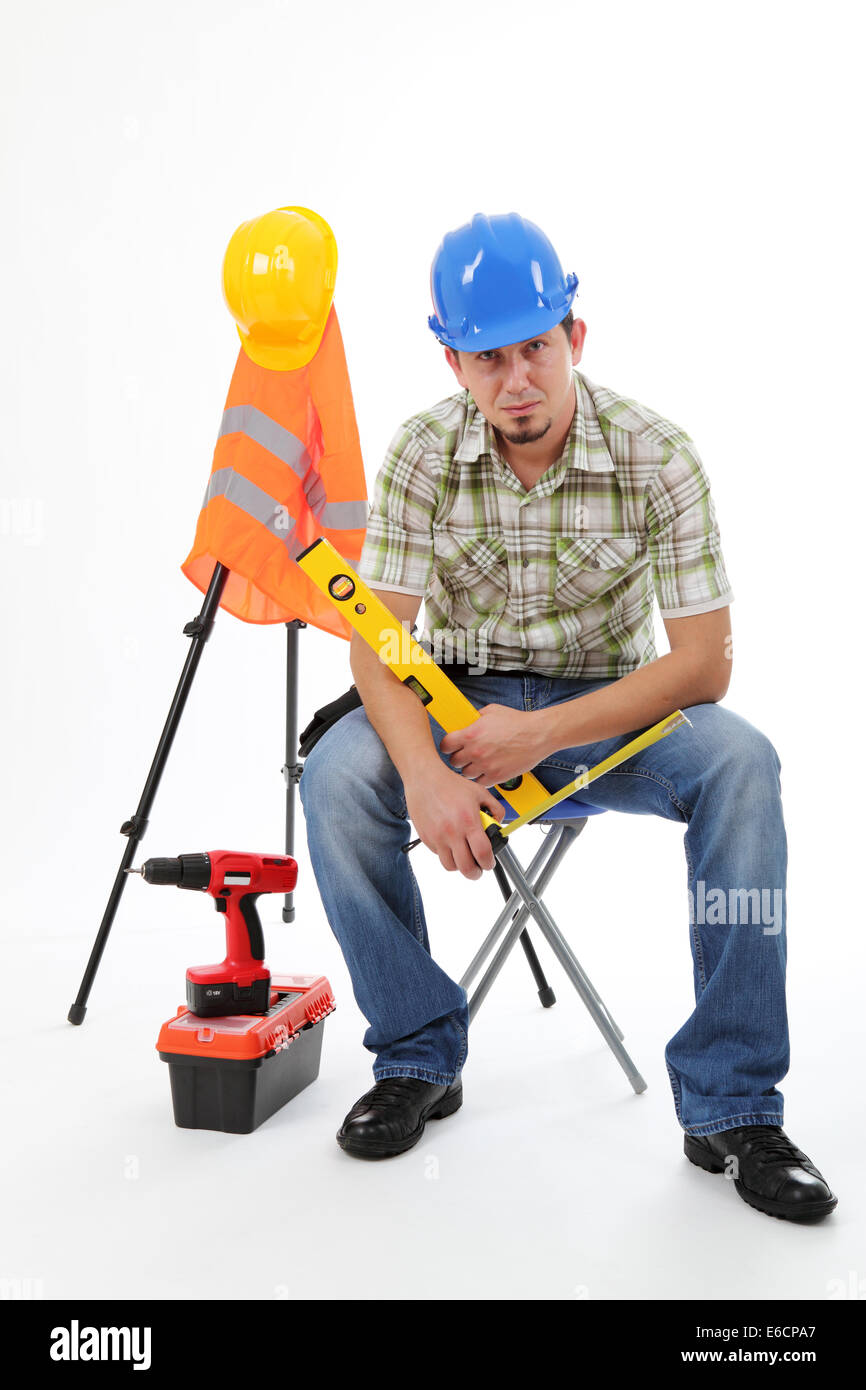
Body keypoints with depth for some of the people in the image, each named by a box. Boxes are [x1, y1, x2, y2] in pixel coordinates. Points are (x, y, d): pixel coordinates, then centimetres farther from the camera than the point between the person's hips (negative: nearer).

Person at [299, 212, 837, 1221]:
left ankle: (733, 1108, -17)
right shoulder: (422, 454, -10)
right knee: (336, 779, -27)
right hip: (455, 698, 1)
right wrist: (426, 774, -33)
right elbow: (376, 640, -14)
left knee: (740, 763, -30)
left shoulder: (656, 454, -14)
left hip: (605, 704, -1)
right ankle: (419, 1058, -5)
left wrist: (540, 733, -26)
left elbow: (704, 662, -17)